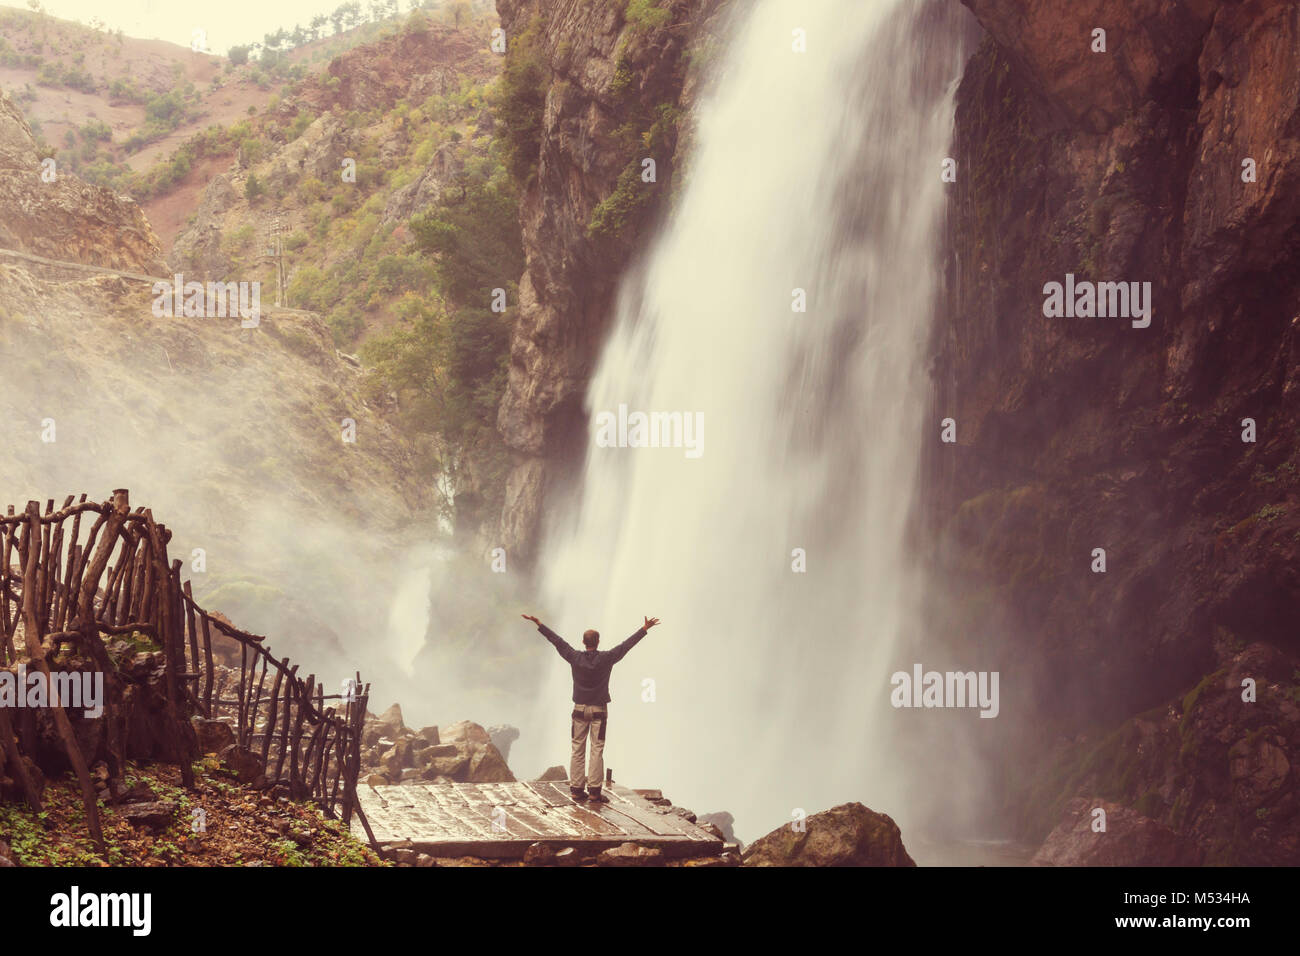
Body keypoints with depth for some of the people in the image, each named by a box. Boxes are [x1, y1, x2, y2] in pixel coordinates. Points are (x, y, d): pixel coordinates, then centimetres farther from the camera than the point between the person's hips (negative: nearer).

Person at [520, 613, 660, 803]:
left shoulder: (575, 658, -4)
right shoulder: (606, 659, -10)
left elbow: (557, 641, 3)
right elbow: (626, 645, -6)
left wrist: (538, 623, 11)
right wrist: (645, 629, 0)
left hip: (579, 709, 2)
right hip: (599, 711, -2)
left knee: (577, 750, 6)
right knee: (597, 750, -1)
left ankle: (576, 789, 6)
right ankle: (594, 791, -5)